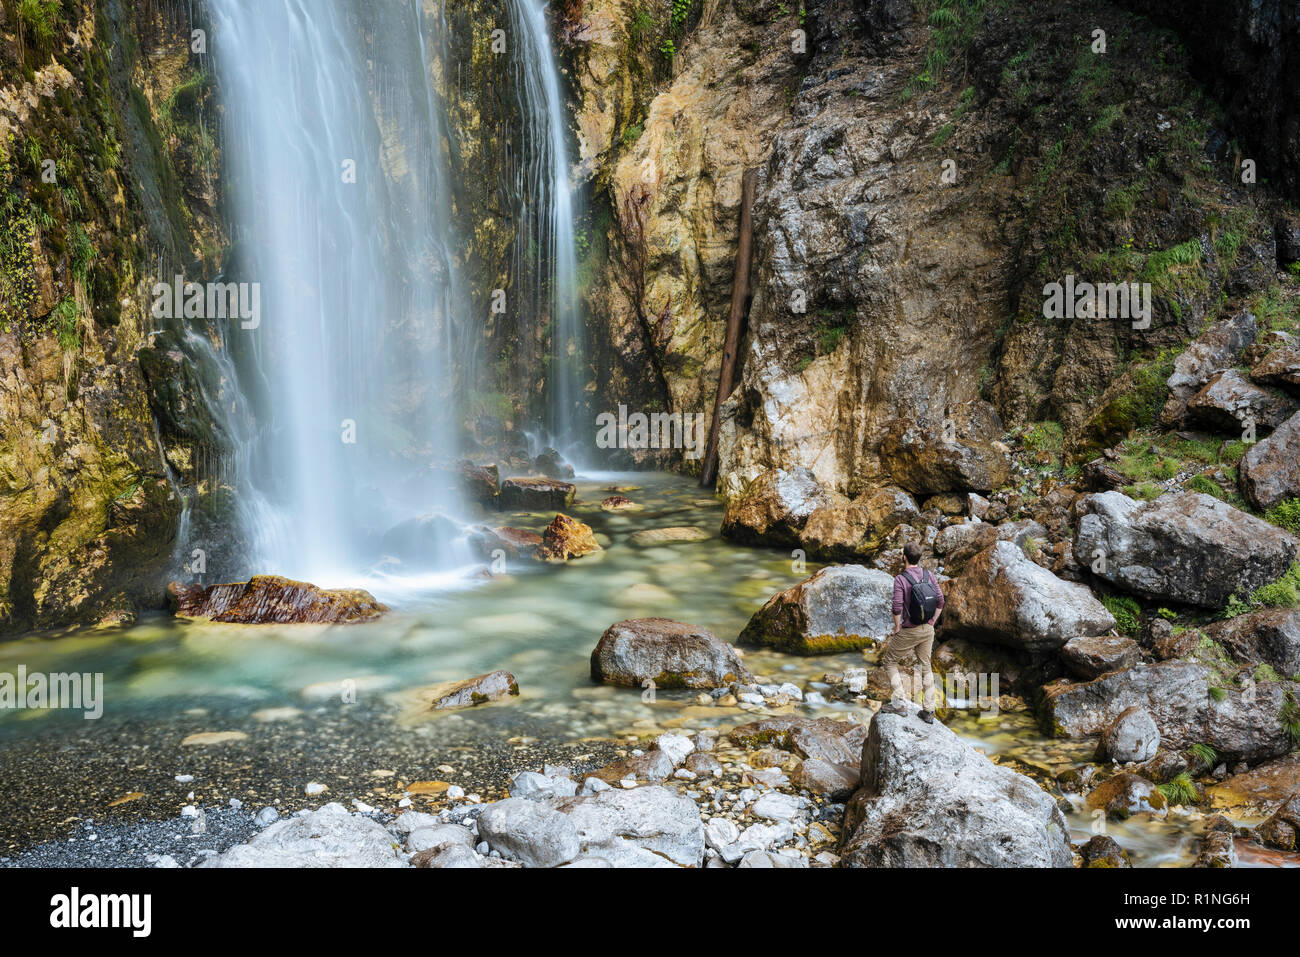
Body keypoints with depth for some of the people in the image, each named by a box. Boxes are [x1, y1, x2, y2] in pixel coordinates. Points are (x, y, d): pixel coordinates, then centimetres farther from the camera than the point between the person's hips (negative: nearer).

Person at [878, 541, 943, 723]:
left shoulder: (900, 580, -18)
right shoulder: (930, 576, -1)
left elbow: (897, 607, -22)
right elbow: (940, 601, 2)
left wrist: (897, 628, -7)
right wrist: (931, 623, 11)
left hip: (909, 631, -5)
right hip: (928, 630, 5)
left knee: (889, 662, 12)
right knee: (926, 666, 17)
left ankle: (899, 703, 3)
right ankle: (928, 710, 18)